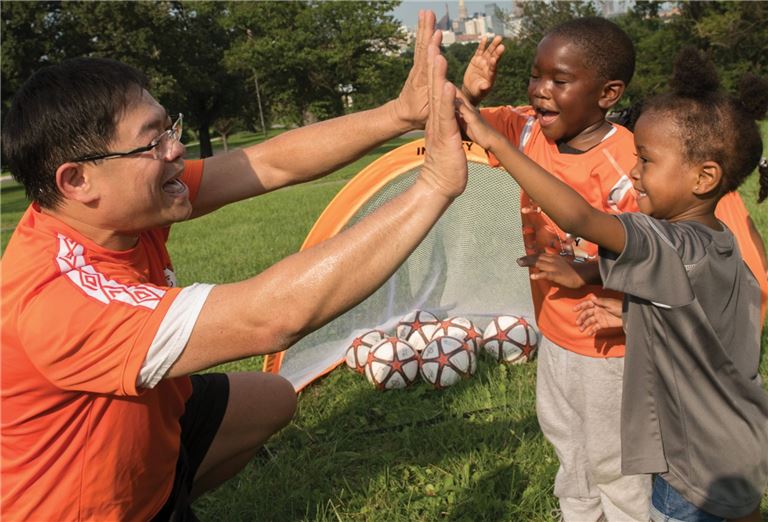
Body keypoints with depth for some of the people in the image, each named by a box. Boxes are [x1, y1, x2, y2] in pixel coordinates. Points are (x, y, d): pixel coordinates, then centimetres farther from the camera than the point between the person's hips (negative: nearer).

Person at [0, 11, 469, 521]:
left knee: (273, 397, 20)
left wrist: (400, 113, -24)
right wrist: (435, 186, -42)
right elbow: (274, 316, -45)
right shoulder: (56, 300, -37)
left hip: (148, 427, 8)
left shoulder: (119, 209, -14)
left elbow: (270, 163, -12)